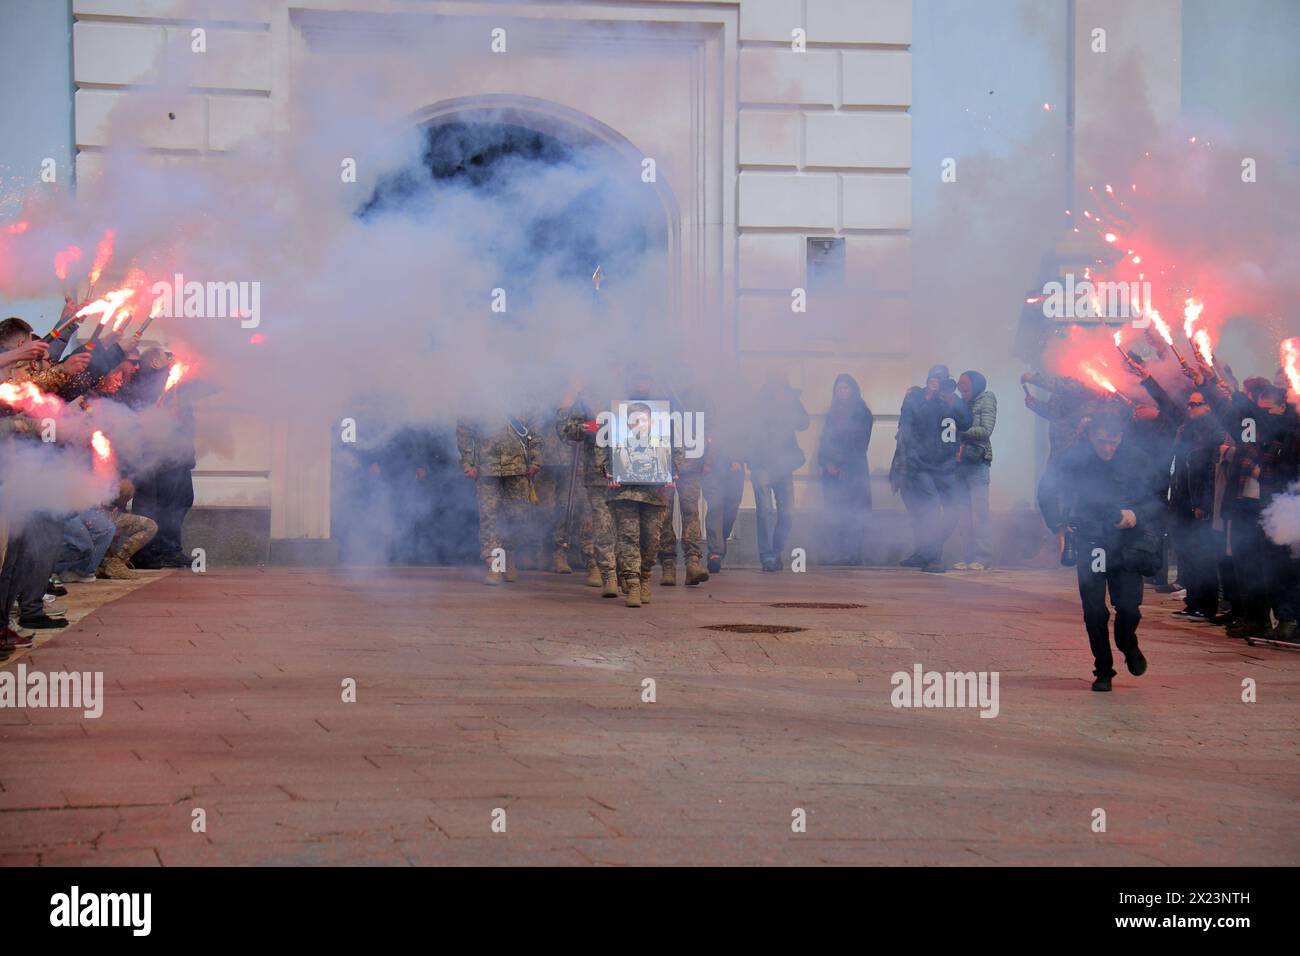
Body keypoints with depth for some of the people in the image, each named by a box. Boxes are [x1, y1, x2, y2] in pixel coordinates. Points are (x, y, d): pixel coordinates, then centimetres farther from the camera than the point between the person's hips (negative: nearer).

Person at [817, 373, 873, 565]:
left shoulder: (862, 414, 3)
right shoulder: (832, 414, 17)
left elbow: (860, 445, -2)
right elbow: (824, 441, 13)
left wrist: (843, 466, -7)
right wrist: (826, 463, -4)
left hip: (854, 472, -4)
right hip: (832, 471, 4)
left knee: (854, 515, -9)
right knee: (833, 515, -3)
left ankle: (853, 554, -10)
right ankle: (835, 554, -3)